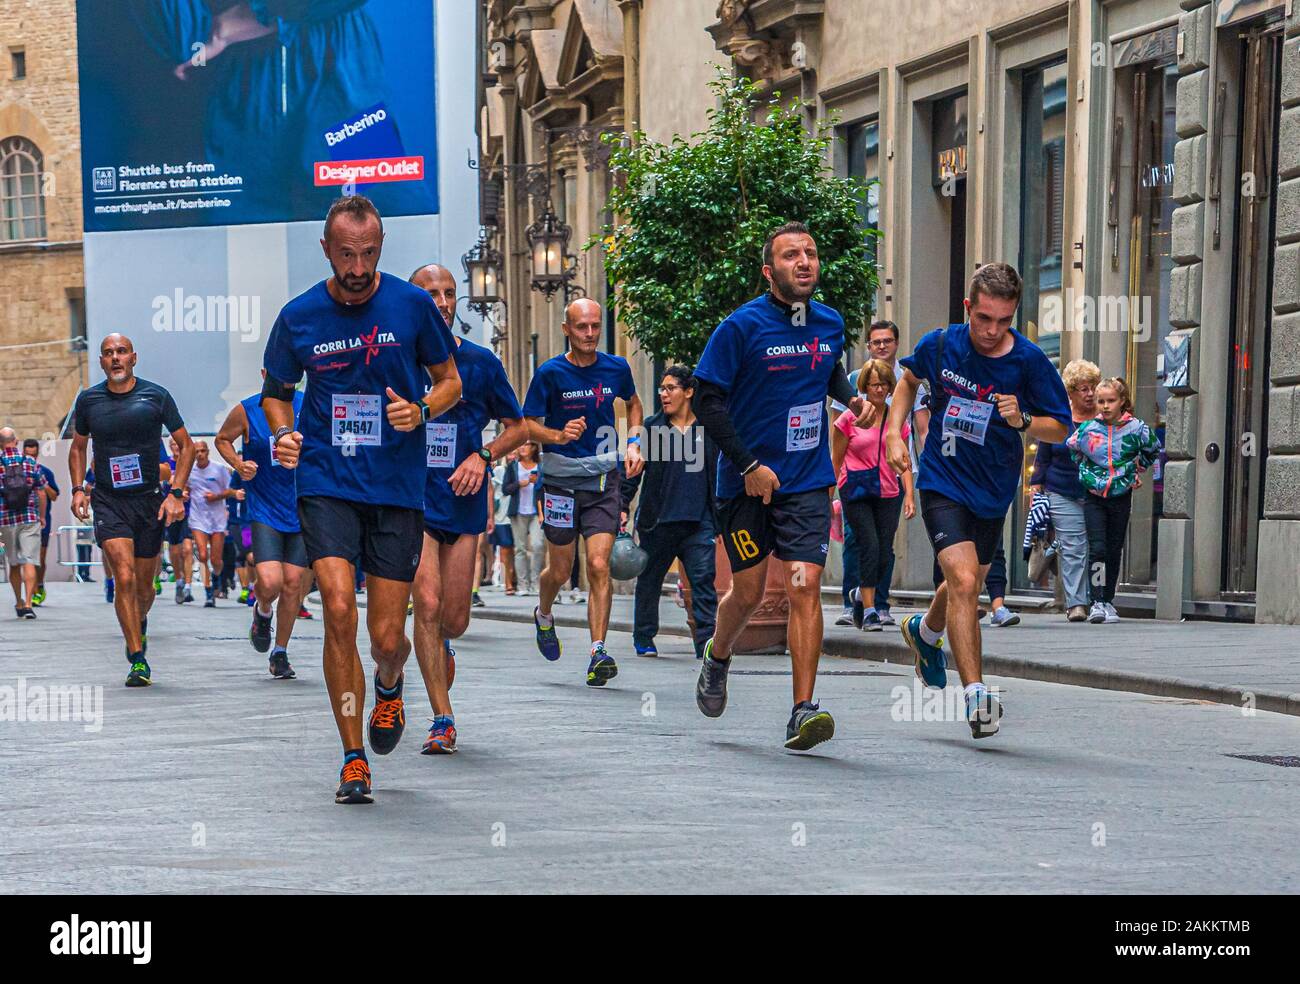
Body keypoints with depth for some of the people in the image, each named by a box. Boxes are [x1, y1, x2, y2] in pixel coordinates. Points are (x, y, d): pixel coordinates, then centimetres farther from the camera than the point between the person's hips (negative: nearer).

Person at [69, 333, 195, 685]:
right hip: (107, 502, 0)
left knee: (144, 586, 10)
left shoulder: (156, 396, -3)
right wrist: (78, 489, 5)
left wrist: (175, 494, -6)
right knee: (124, 578, -17)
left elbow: (186, 446, 4)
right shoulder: (88, 400, 2)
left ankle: (140, 624, 44)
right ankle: (138, 661, -12)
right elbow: (78, 447, 18)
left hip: (149, 500, 1)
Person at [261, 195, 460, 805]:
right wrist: (282, 433, -6)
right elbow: (276, 391, 16)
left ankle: (388, 687, 39)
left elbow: (450, 382, 10)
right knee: (338, 610, -18)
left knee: (388, 637, -1)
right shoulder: (298, 317, 1)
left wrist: (420, 411, -11)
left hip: (397, 487, 0)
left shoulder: (412, 306, -1)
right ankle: (354, 760, -6)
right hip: (325, 484, 0)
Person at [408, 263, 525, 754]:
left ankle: (438, 647, 42)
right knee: (427, 603, -16)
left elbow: (518, 428, 12)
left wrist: (483, 456, -5)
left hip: (464, 502, 2)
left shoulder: (481, 362, 4)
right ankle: (443, 719, -10)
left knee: (454, 619, 3)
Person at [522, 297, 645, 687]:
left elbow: (633, 403, 22)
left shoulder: (616, 367, 2)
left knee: (599, 566, -12)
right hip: (561, 479, -1)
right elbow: (527, 425, -3)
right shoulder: (550, 373, -7)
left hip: (603, 480, 1)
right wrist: (559, 436, -22)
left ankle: (598, 653, -14)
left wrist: (633, 443, 6)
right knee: (560, 571, 9)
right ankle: (543, 615, 43)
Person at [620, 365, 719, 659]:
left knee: (703, 580, -10)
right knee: (649, 581, 10)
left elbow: (720, 473, 12)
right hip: (657, 521, 1)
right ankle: (644, 639, 24)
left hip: (698, 522, 0)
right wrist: (622, 506, -2)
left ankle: (707, 641, -11)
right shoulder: (651, 427, 4)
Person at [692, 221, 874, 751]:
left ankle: (803, 712, -13)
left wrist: (849, 396, 6)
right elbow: (707, 399, -10)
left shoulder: (830, 323, 5)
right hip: (748, 480, -2)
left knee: (804, 586, -11)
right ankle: (717, 657, 41)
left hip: (808, 480, 3)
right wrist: (748, 465, -15)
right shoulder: (742, 325, -10)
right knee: (748, 590, 7)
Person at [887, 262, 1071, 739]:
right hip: (943, 483, -2)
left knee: (968, 583, 21)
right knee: (963, 580, -20)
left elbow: (1060, 427, -5)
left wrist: (1023, 421, -25)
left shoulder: (1029, 361, -14)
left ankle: (925, 631, 54)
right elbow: (909, 377, 13)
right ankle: (975, 692, -20)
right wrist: (893, 434, 3)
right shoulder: (940, 345, -11)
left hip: (993, 490, 2)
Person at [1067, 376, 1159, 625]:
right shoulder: (1087, 429, -3)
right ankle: (1096, 603, -14)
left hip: (1121, 496, 1)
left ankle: (1108, 601, 17)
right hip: (1093, 497, -1)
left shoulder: (1136, 429, -4)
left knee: (1114, 551, 7)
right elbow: (1070, 449, 16)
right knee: (1097, 548, -12)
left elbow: (1153, 452, 16)